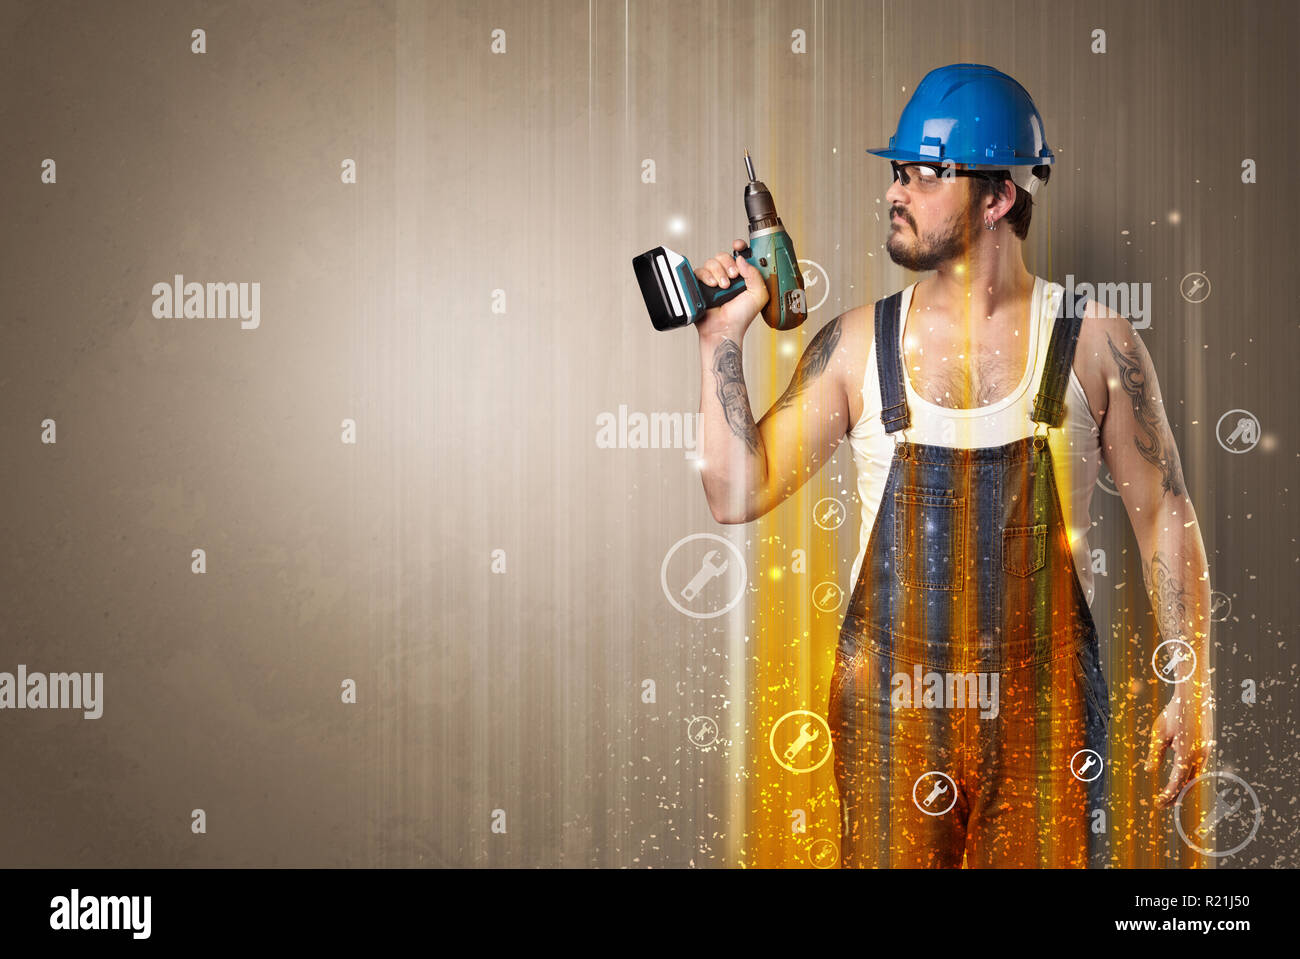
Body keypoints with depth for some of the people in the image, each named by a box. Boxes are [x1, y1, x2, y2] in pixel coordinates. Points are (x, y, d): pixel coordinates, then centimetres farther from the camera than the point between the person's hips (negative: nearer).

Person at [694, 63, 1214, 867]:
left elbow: (1166, 520, 3)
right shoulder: (857, 344, 3)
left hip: (1044, 708, -1)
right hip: (891, 703, 1)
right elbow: (738, 495, 0)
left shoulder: (1095, 342, 0)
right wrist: (723, 341, -7)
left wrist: (1191, 689, -1)